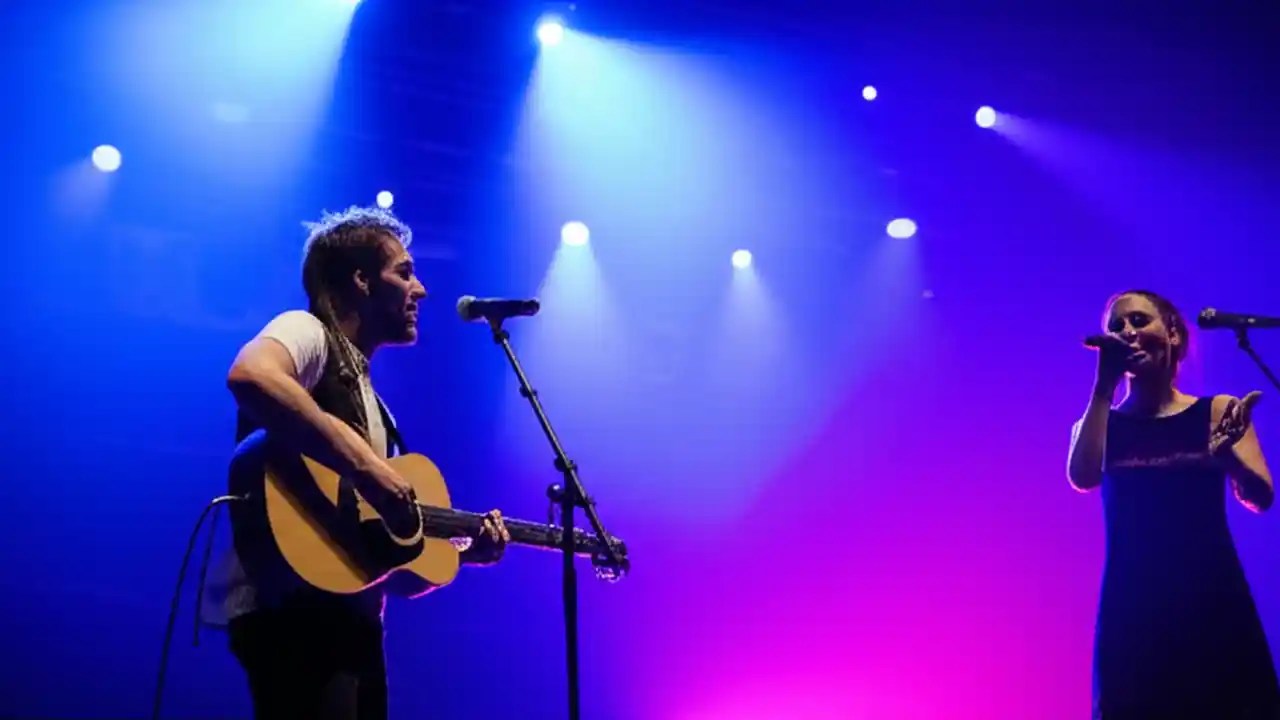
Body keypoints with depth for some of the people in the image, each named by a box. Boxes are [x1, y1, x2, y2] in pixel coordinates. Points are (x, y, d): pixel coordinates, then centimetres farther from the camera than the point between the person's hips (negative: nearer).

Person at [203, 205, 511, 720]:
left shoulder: (373, 403, 25)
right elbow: (249, 377, -27)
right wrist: (363, 465, -26)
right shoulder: (308, 332, -1)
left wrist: (463, 549, 8)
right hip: (291, 607, -9)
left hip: (352, 616, 9)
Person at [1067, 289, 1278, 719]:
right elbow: (1083, 478, -13)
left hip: (1215, 605, 0)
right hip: (1133, 612, 0)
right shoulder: (1100, 422, 8)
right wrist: (1105, 384, -9)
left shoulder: (1218, 412, 6)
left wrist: (1226, 452, -28)